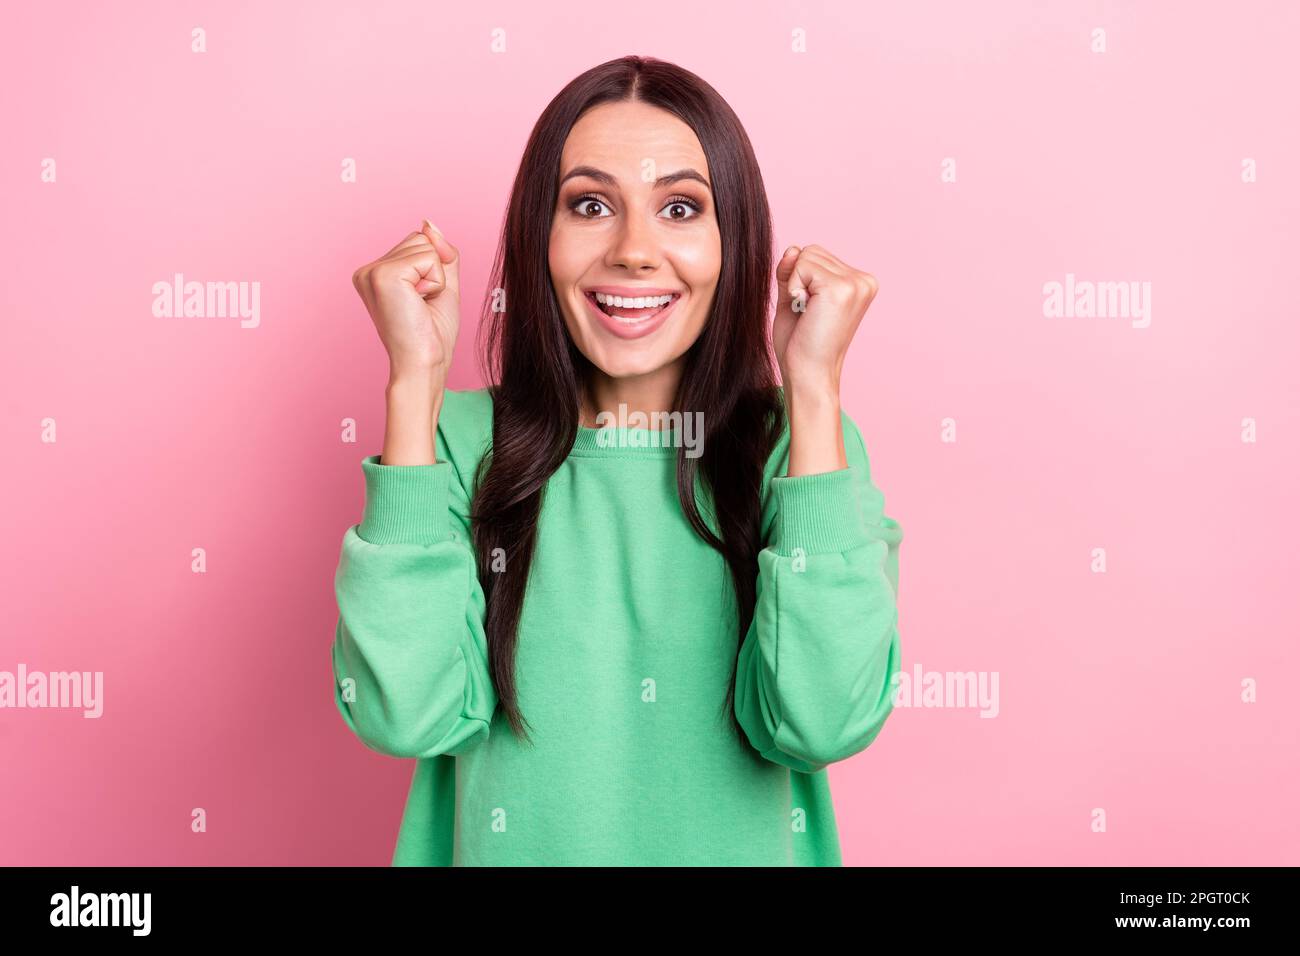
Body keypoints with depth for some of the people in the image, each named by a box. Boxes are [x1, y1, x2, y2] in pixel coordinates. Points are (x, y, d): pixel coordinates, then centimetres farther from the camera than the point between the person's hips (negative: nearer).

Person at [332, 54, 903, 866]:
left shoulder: (800, 443, -12)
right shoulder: (462, 440, -12)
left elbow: (821, 723, -24)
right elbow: (407, 716, -24)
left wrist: (816, 388, -24)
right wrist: (415, 380, -24)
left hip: (743, 847, 1)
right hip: (506, 848, 0)